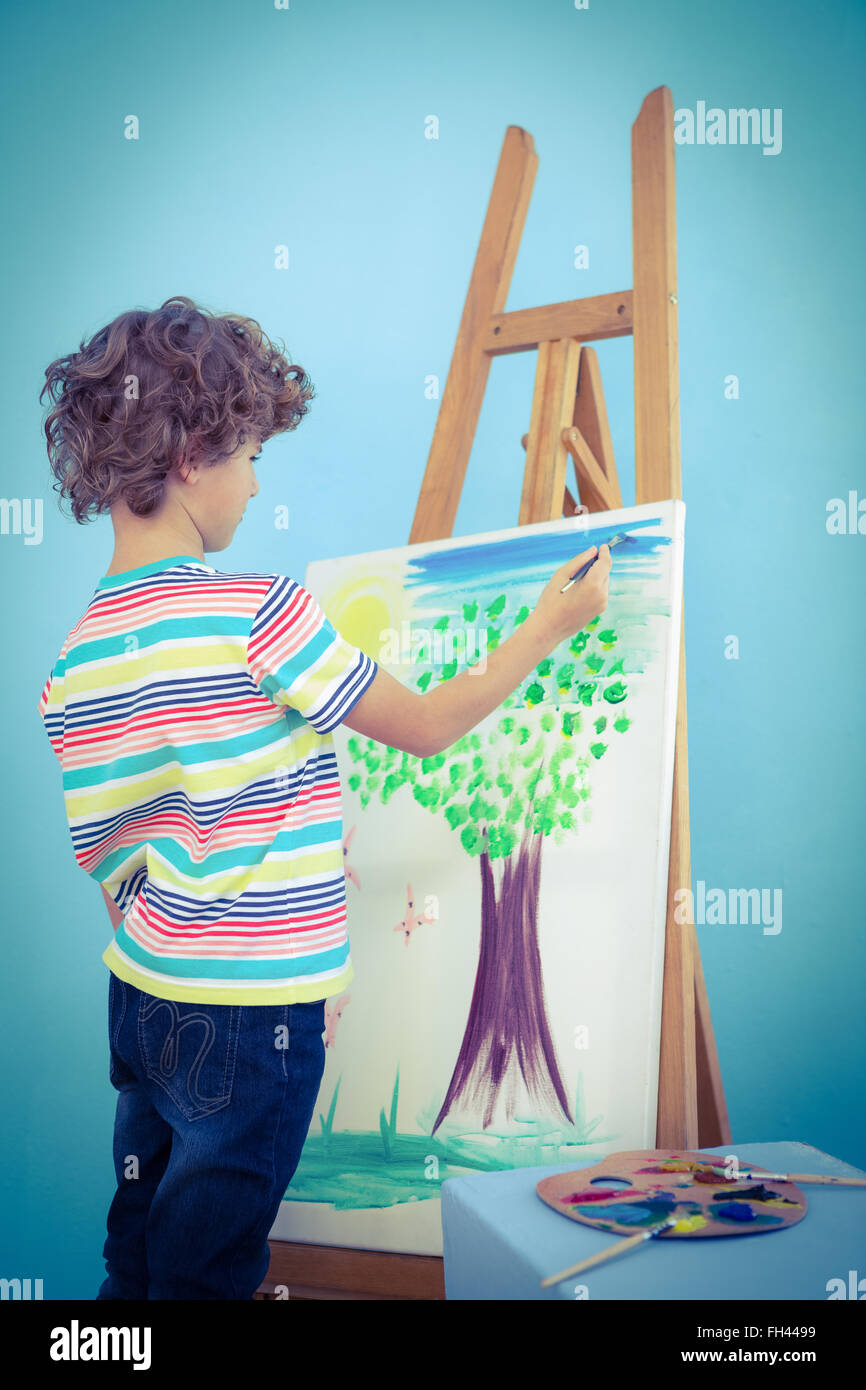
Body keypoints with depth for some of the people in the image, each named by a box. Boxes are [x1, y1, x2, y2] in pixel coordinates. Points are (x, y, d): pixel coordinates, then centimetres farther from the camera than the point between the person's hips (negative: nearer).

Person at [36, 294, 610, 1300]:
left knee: (134, 1261, 22)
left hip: (138, 994, 7)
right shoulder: (258, 612, -19)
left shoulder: (74, 659, 2)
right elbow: (425, 729, -7)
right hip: (250, 1019, -7)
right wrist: (549, 625, 5)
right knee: (203, 1274, 11)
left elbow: (107, 853, 8)